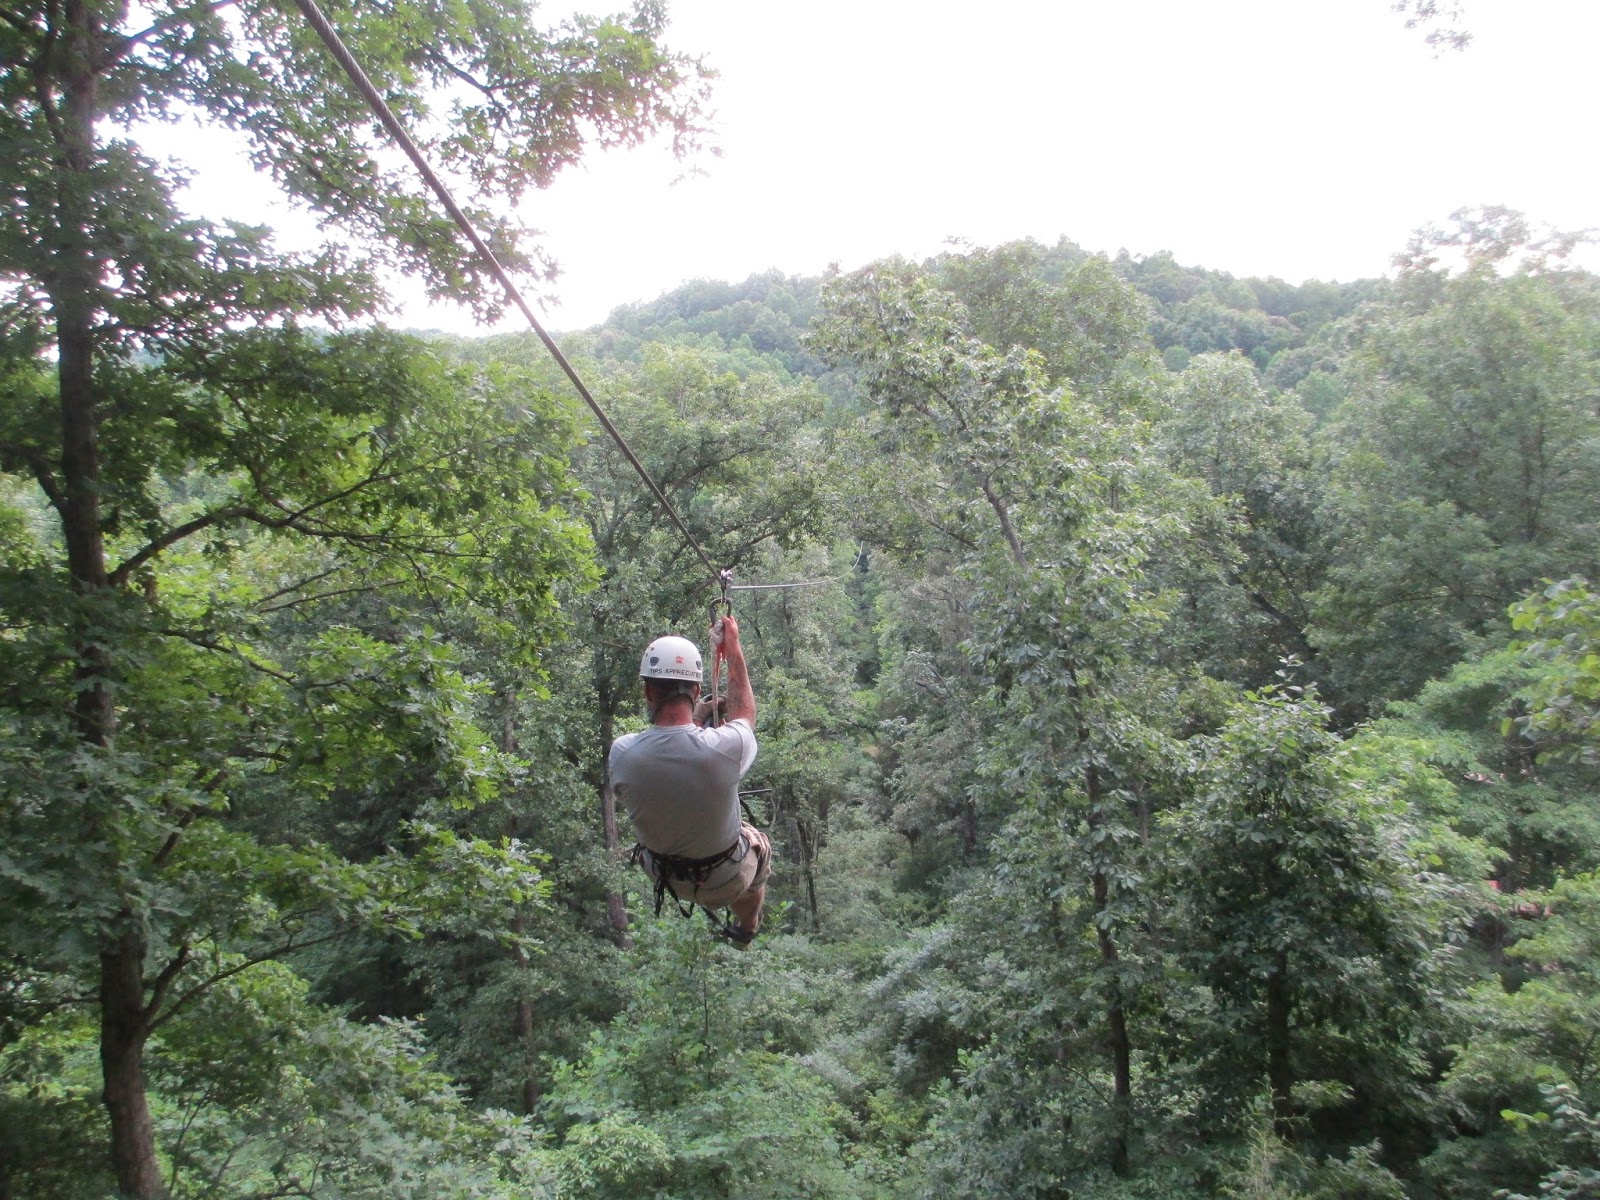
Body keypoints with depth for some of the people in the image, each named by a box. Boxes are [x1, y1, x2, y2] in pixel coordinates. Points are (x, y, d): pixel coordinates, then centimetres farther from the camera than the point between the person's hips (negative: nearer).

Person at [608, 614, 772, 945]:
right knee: (759, 843, 33)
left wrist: (694, 718, 8)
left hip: (665, 875, 2)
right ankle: (746, 930, 54)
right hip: (728, 877, -2)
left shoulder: (621, 753, -29)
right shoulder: (725, 747, -35)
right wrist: (732, 645, -1)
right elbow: (744, 712, -10)